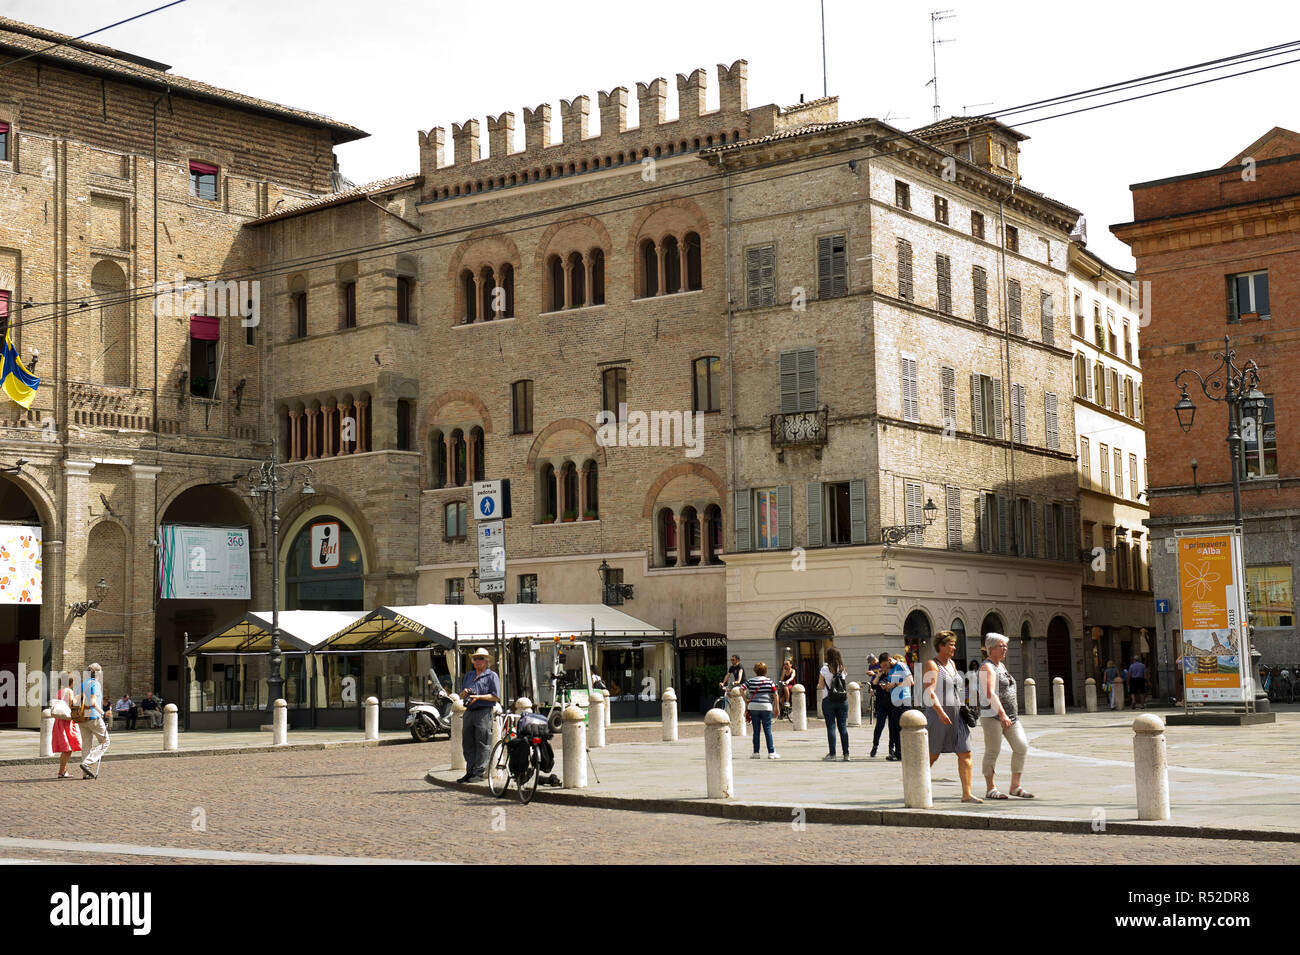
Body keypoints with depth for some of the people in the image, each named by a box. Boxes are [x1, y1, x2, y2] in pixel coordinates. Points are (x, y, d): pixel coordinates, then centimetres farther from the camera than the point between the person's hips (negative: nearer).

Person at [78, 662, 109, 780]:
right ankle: (86, 763, -14)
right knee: (104, 742, 2)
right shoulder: (95, 684, -10)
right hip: (94, 717, -8)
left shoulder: (82, 684, 13)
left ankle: (85, 773, 9)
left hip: (83, 719, 8)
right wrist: (101, 711, -6)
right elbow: (93, 702, -20)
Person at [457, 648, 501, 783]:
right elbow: (461, 696, 23)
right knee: (468, 743, 6)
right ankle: (470, 772, 11)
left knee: (482, 744, -6)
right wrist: (464, 693, -1)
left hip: (484, 712, -7)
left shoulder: (492, 676, 2)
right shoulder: (468, 675, 22)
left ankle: (480, 772, -5)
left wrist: (478, 697, -16)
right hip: (469, 711, 7)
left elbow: (496, 697, -7)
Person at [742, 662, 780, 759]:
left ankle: (756, 752, 4)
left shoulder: (750, 680, 4)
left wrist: (746, 700, 4)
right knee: (768, 730, 2)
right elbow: (775, 694, 1)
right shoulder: (769, 681, 4)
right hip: (766, 707, -1)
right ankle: (771, 752, 0)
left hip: (753, 706, 1)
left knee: (756, 730, 5)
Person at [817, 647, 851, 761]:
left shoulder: (825, 669, -7)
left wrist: (819, 685, 17)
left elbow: (820, 686, -2)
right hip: (842, 700, 3)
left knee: (831, 727, -1)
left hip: (829, 701, -3)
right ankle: (846, 754, 6)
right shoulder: (843, 670, 4)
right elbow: (846, 686, 10)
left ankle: (832, 753, -3)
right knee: (843, 727, 6)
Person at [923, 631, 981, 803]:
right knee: (932, 755, 0)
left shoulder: (952, 664, 16)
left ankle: (967, 793, -4)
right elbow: (930, 691, -19)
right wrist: (940, 712, -30)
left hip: (956, 716, 7)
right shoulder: (932, 665, -9)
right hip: (938, 714, -7)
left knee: (965, 753, -3)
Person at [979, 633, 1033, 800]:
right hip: (992, 715, -9)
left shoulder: (1002, 665, 18)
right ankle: (990, 789, 5)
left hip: (1010, 715, 9)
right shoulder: (987, 667, -10)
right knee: (992, 751, -4)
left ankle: (1015, 786, 5)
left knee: (1021, 747, -1)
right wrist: (1002, 714, -31)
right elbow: (990, 694, -23)